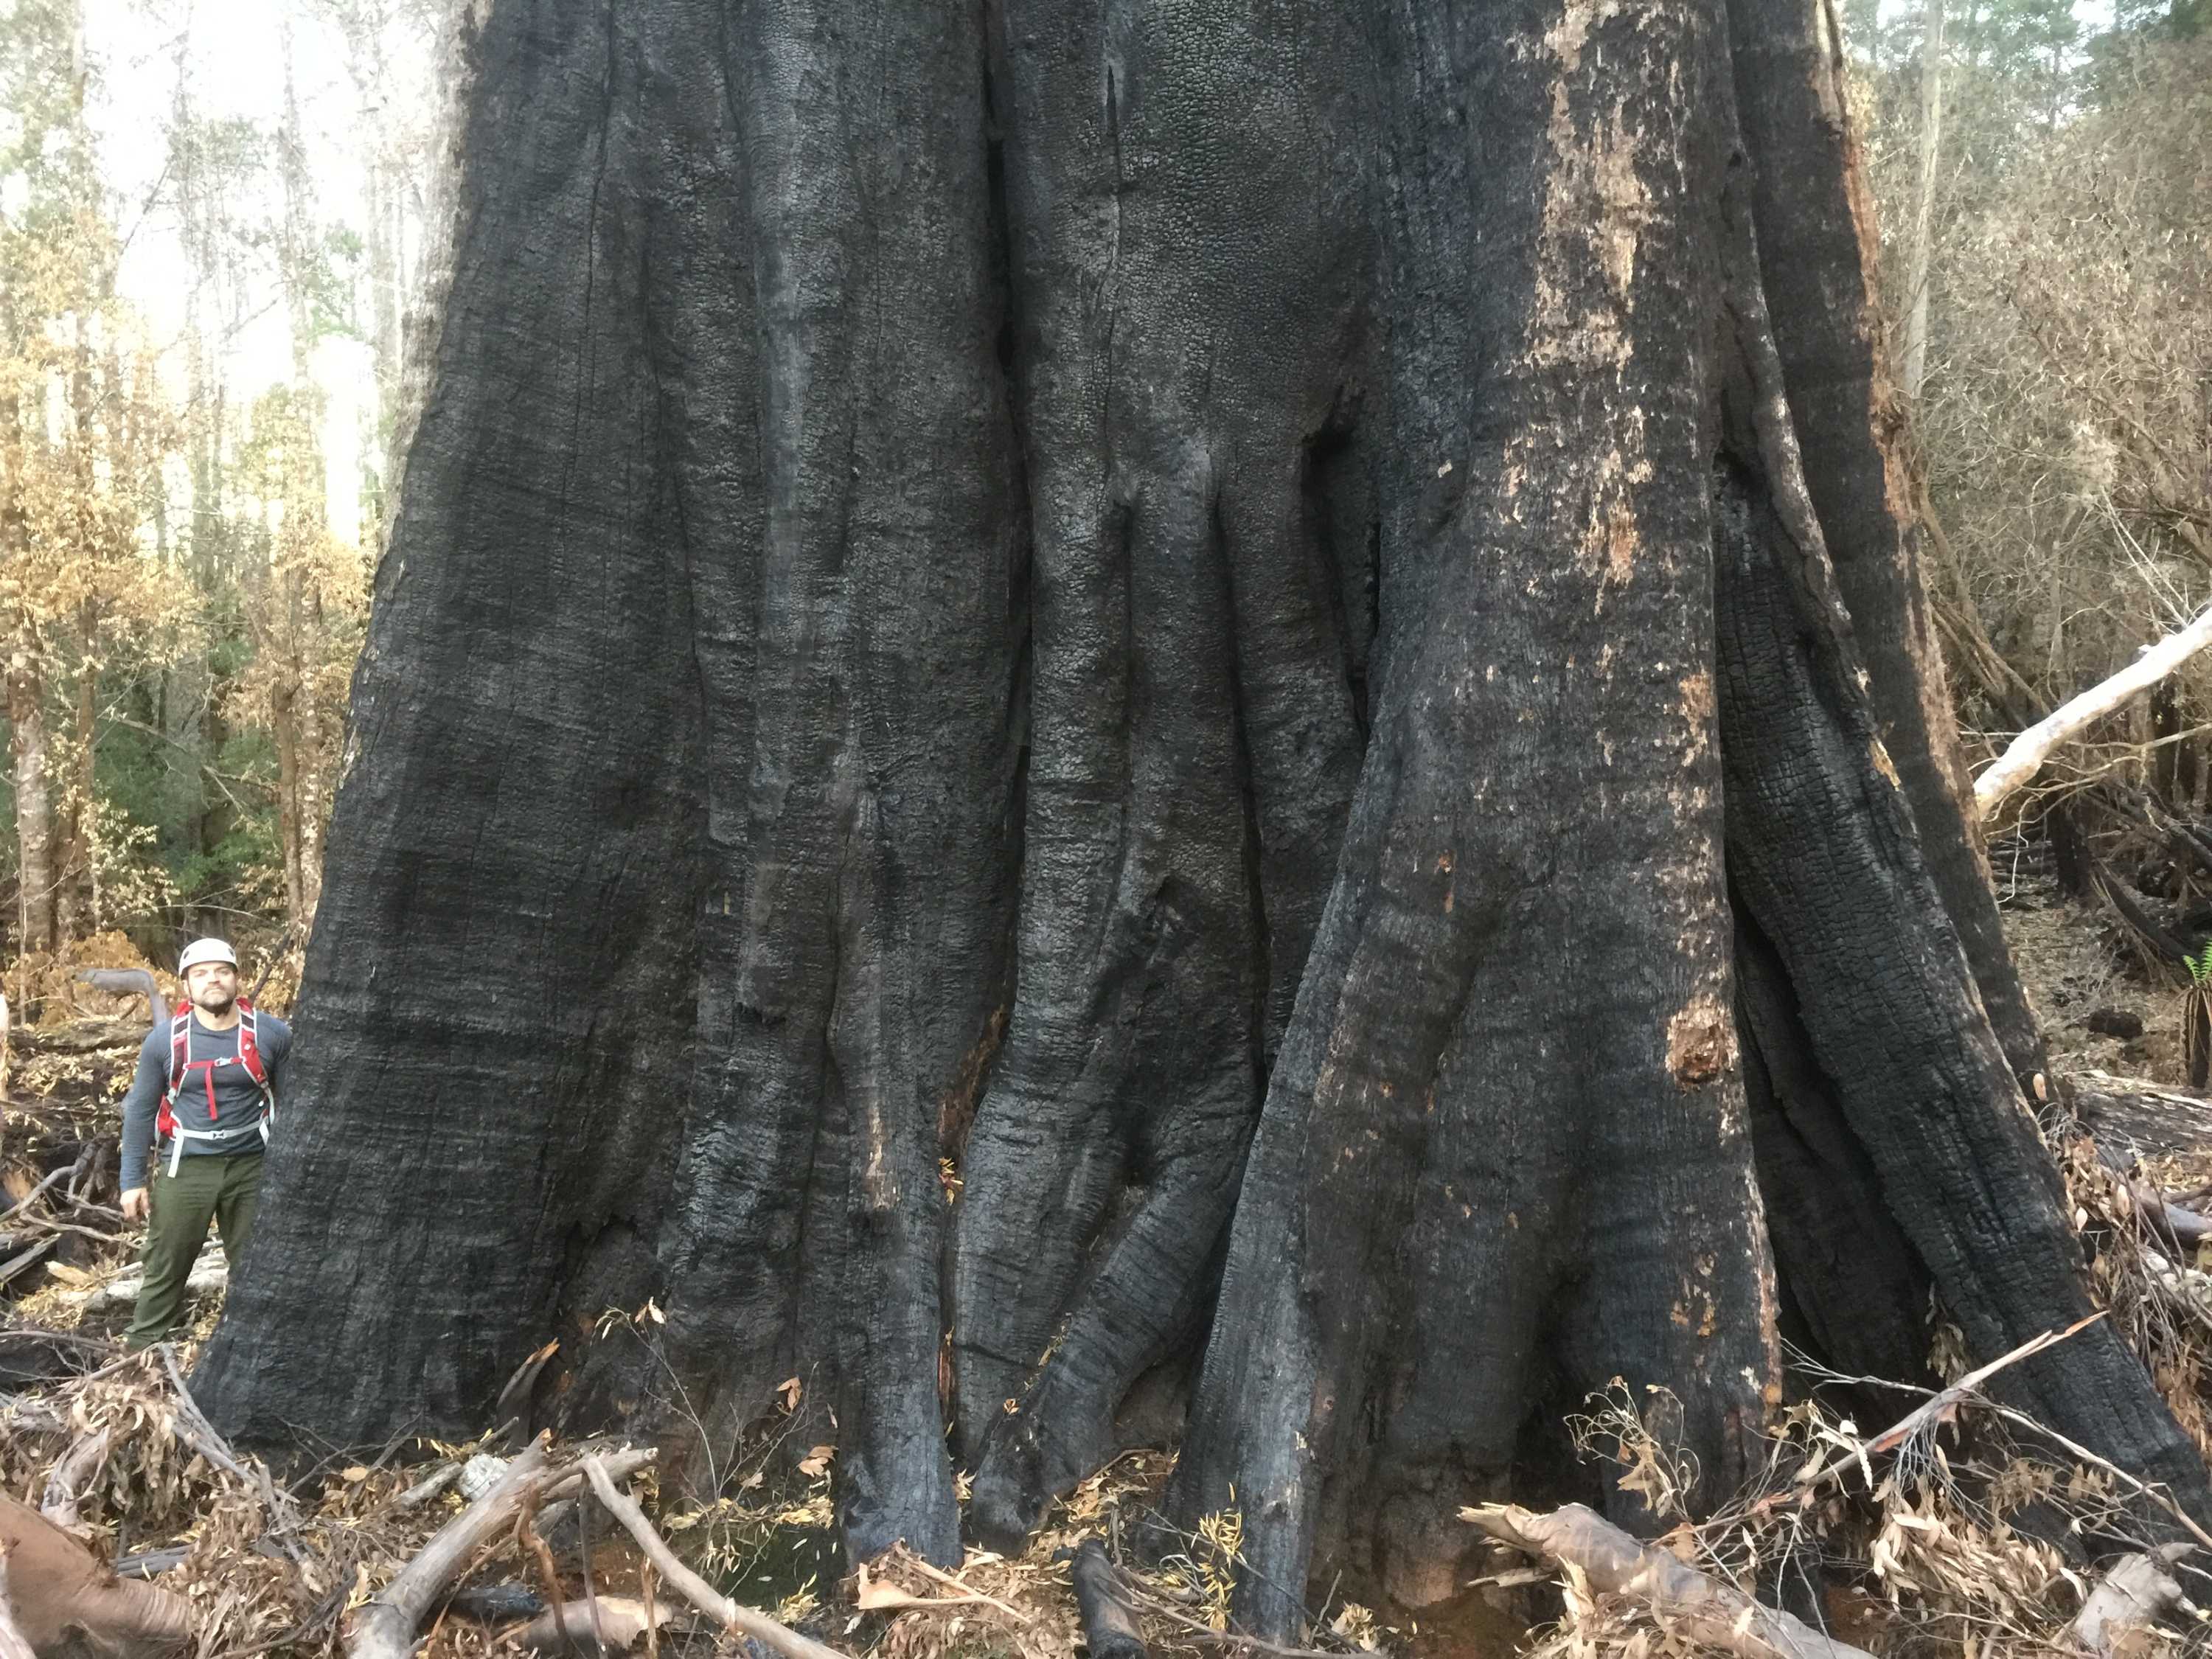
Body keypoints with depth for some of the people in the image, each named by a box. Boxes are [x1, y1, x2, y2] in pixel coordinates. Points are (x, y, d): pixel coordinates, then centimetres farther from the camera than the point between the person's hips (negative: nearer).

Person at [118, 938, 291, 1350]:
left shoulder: (272, 1034, -4)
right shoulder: (164, 1039, -3)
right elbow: (140, 1110, 4)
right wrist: (133, 1180, 2)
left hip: (253, 1166, 1)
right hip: (185, 1169, 0)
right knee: (165, 1268, 6)